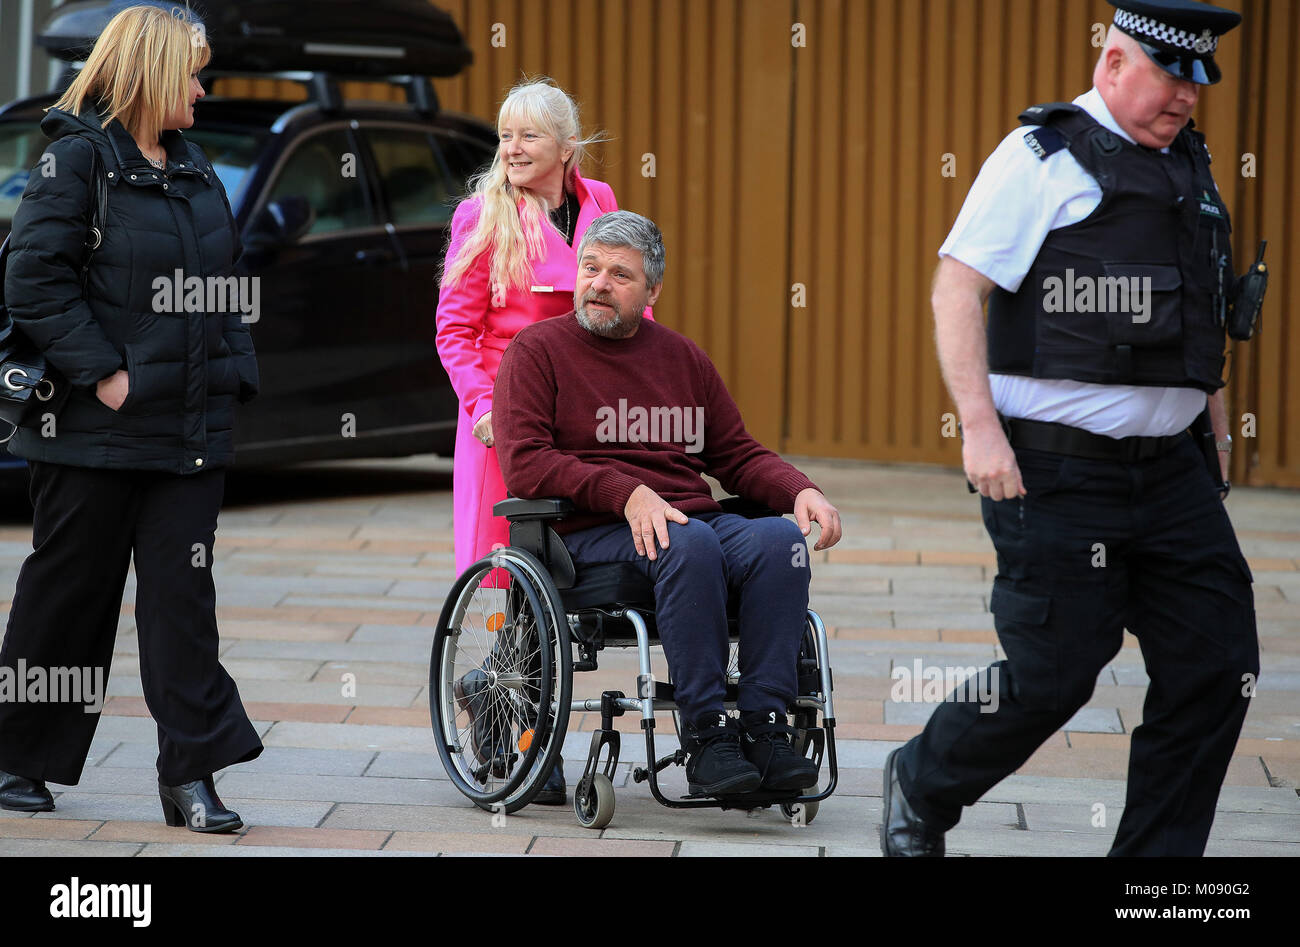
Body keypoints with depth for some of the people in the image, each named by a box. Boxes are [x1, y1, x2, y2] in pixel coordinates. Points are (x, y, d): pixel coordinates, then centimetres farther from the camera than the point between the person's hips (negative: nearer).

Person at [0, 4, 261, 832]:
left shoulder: (195, 168, 13)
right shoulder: (79, 158, -8)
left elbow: (227, 283, 19)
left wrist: (234, 374, 6)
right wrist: (102, 373, -18)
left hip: (191, 428, 5)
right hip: (96, 426, -5)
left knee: (183, 592, 0)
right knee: (66, 593, 5)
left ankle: (191, 773, 0)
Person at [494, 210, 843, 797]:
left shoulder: (681, 357, 22)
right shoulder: (537, 351, 6)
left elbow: (737, 455, 24)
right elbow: (524, 463, -6)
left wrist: (800, 490, 3)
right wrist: (627, 494, -18)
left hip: (694, 517, 5)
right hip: (589, 532, -5)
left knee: (779, 539, -26)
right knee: (689, 543, -36)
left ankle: (764, 730, -30)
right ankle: (706, 738, -36)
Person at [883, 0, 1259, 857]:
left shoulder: (1189, 165, 17)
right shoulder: (1044, 158, -7)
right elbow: (956, 288, -13)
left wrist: (1217, 426, 23)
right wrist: (980, 426, -21)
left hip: (1167, 467, 7)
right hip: (1058, 468, -7)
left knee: (1216, 667, 0)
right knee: (1053, 676, -4)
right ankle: (922, 787, 22)